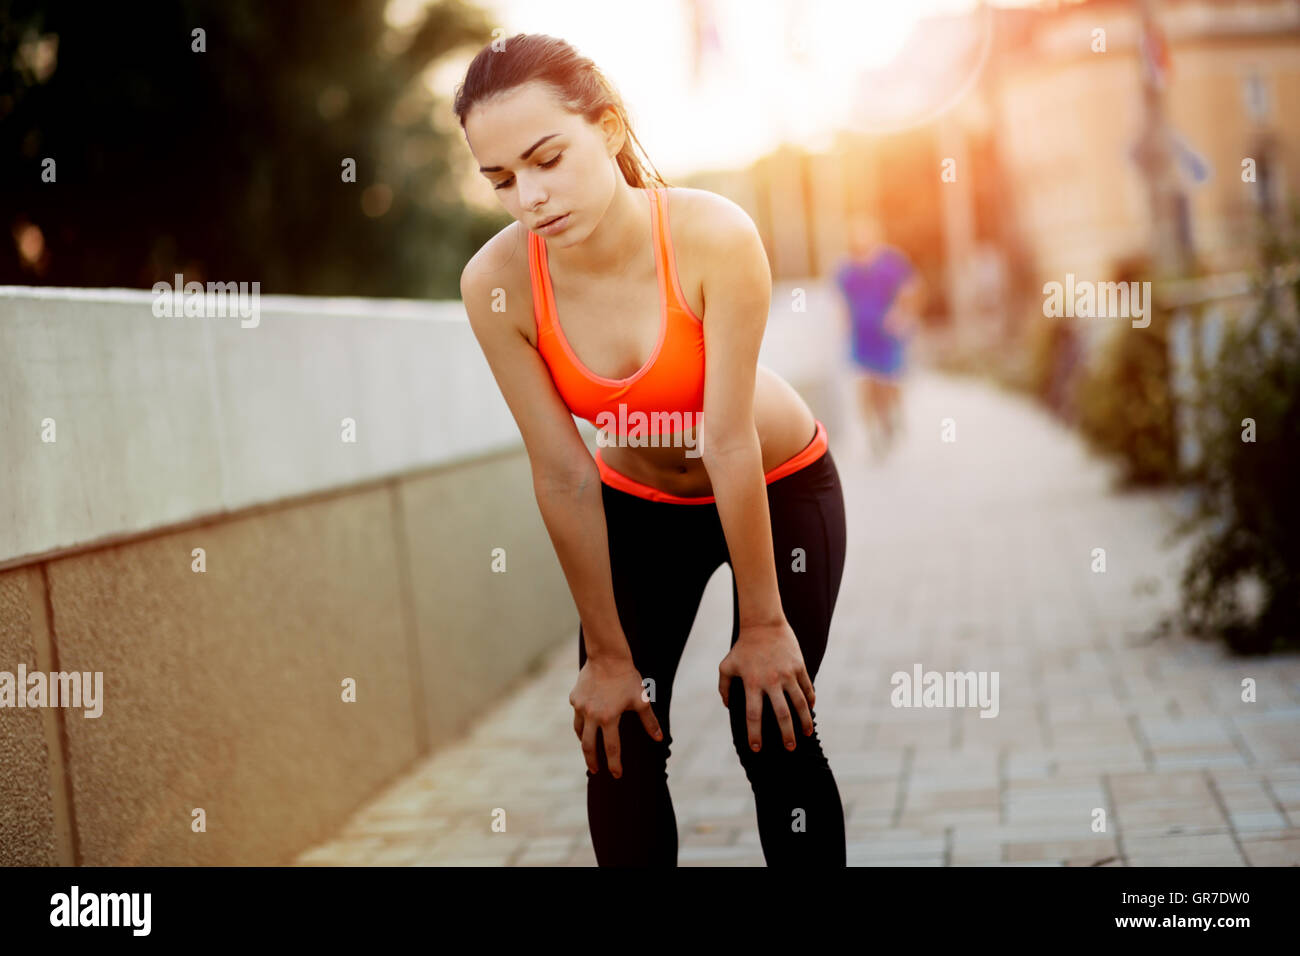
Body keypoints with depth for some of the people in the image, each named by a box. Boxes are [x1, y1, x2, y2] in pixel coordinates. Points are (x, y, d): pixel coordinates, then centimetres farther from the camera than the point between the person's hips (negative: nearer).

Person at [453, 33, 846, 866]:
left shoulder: (714, 236, -33)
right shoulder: (496, 284, -25)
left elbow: (729, 441, -30)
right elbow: (562, 475, -21)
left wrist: (763, 623, -21)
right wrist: (608, 653, -14)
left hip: (780, 489, -2)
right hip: (639, 505, 3)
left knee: (774, 733, -5)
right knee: (619, 746, -2)